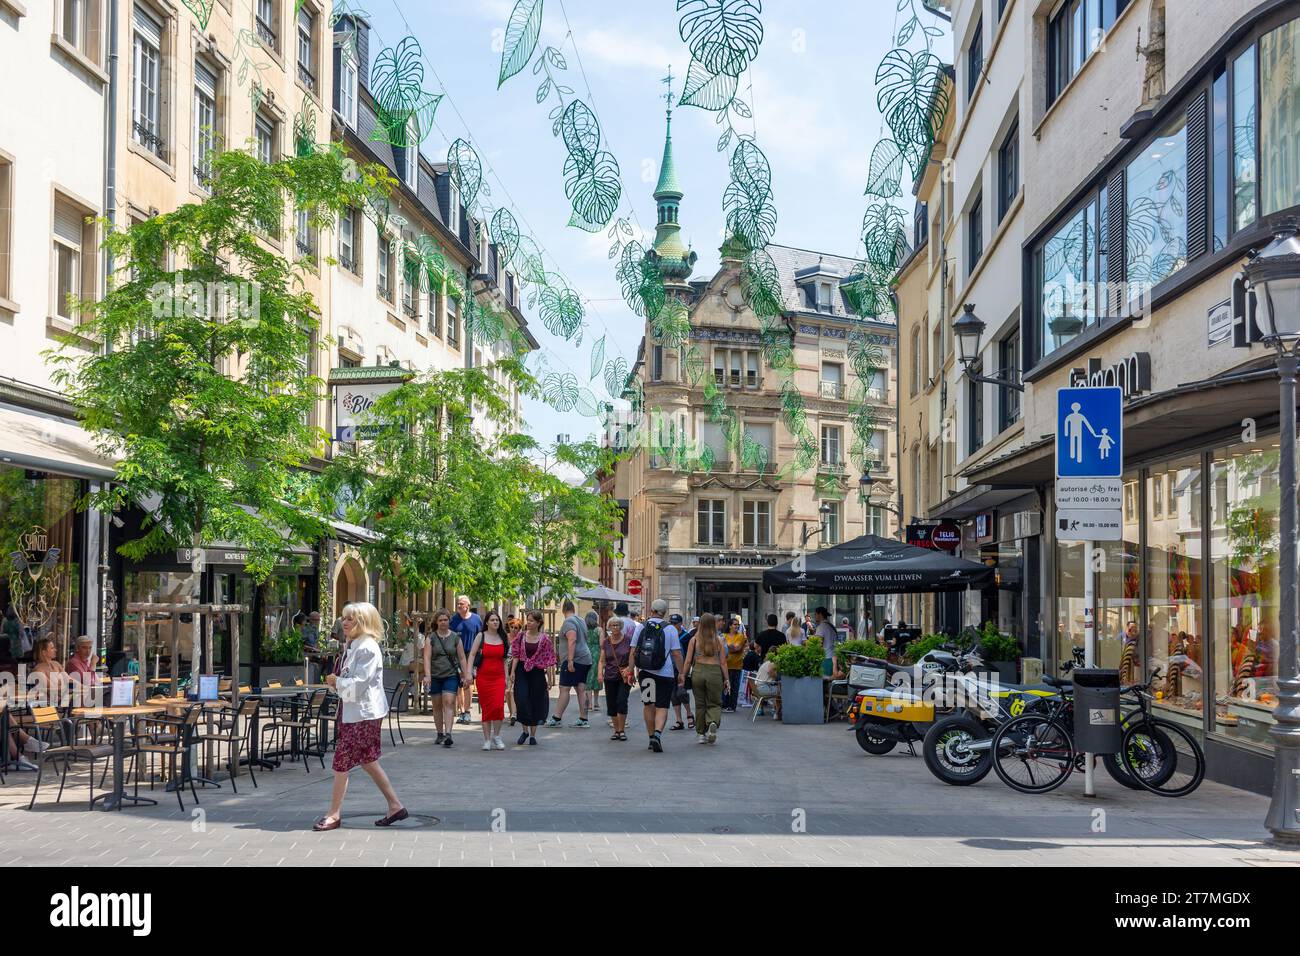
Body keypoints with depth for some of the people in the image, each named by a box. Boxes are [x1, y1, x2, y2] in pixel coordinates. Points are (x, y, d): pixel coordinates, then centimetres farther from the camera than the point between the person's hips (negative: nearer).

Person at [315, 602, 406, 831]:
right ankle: (395, 805, 20)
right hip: (355, 711, 10)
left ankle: (334, 815, 2)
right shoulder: (354, 646, 14)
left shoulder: (367, 648, -17)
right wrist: (337, 682, 3)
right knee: (367, 761, 14)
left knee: (342, 760, -6)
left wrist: (337, 681, -10)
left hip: (364, 713, -10)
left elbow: (359, 684, -23)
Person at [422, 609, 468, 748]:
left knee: (449, 703, -14)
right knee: (437, 706, 8)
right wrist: (428, 675, -17)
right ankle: (440, 734, 20)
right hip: (435, 677, 1)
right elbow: (427, 658, -6)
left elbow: (462, 658, 8)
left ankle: (448, 734, -20)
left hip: (451, 676, -1)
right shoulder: (431, 638, 3)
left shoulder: (455, 638, 5)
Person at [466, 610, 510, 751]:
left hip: (498, 677, 1)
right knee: (486, 708, 2)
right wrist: (469, 672, -10)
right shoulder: (481, 636, 2)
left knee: (498, 705, -14)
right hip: (483, 677, -1)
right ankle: (487, 739, 10)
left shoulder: (503, 638, 9)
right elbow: (472, 654, -1)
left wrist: (506, 677, 10)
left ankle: (496, 736, 2)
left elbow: (504, 660, 14)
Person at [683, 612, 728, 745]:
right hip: (715, 673, -1)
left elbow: (688, 661, 1)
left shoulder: (694, 640, 1)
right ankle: (713, 722, -18)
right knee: (714, 703, 10)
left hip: (698, 671, 1)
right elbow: (723, 663, 1)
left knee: (700, 704, 12)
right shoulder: (719, 641, 1)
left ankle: (702, 733, 15)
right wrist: (727, 680, 8)